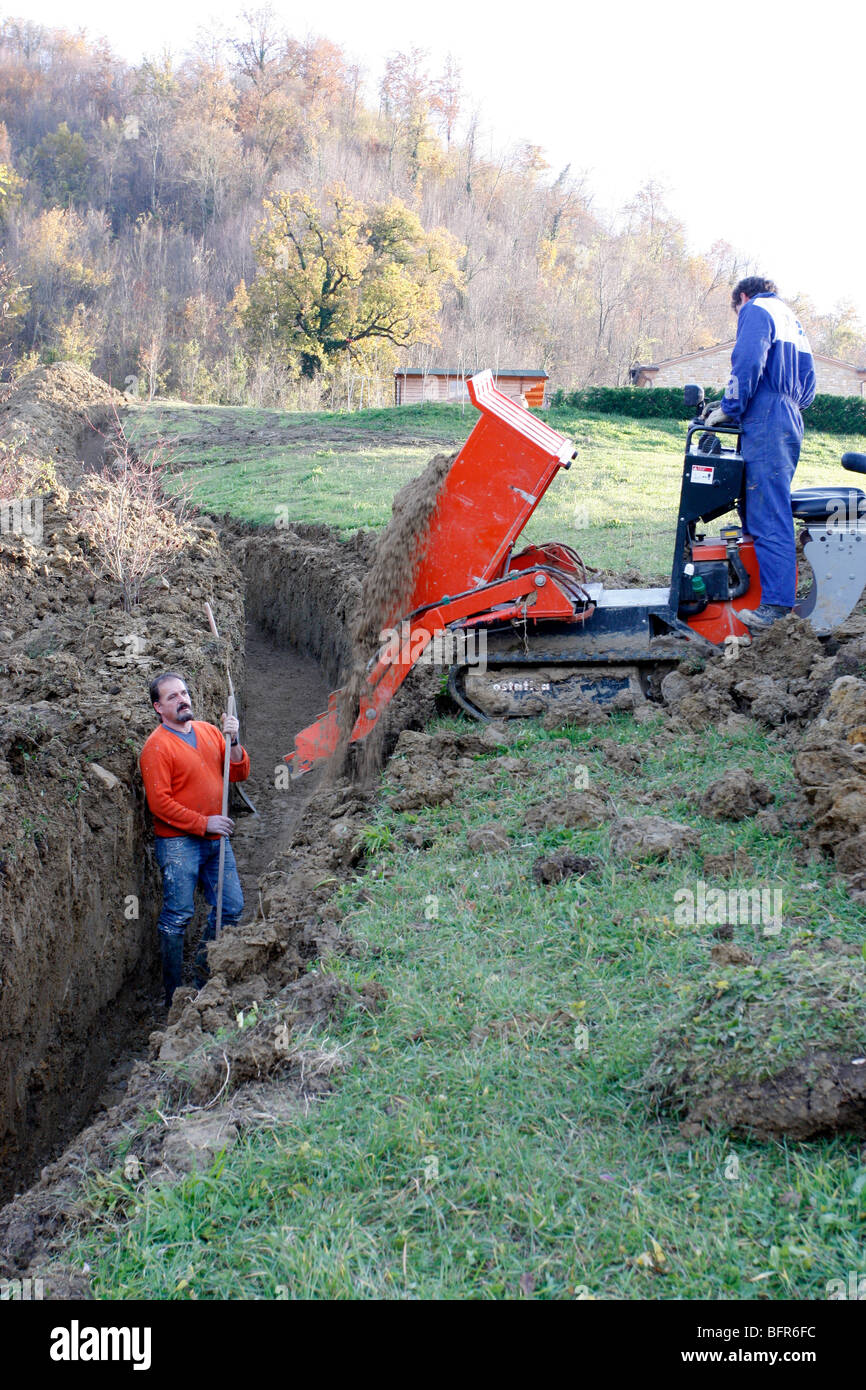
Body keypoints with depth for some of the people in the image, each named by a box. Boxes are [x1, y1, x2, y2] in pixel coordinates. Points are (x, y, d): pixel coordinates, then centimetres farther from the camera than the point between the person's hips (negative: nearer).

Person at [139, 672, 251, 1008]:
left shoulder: (209, 732, 10)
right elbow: (159, 803, -16)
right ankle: (173, 995, 11)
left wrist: (233, 741, -10)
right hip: (179, 843, -6)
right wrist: (204, 823, -17)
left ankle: (204, 973, 31)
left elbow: (239, 773, 7)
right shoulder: (157, 746, -10)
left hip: (216, 839, 7)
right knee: (177, 917, -2)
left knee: (231, 906, 11)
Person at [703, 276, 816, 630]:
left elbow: (748, 362, -16)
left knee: (768, 519, -13)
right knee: (764, 512, 14)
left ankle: (778, 608, -17)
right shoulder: (792, 320, 27)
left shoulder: (755, 311, 1)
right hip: (790, 425, 9)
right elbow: (807, 386, 27)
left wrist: (729, 409, -7)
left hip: (766, 427, -9)